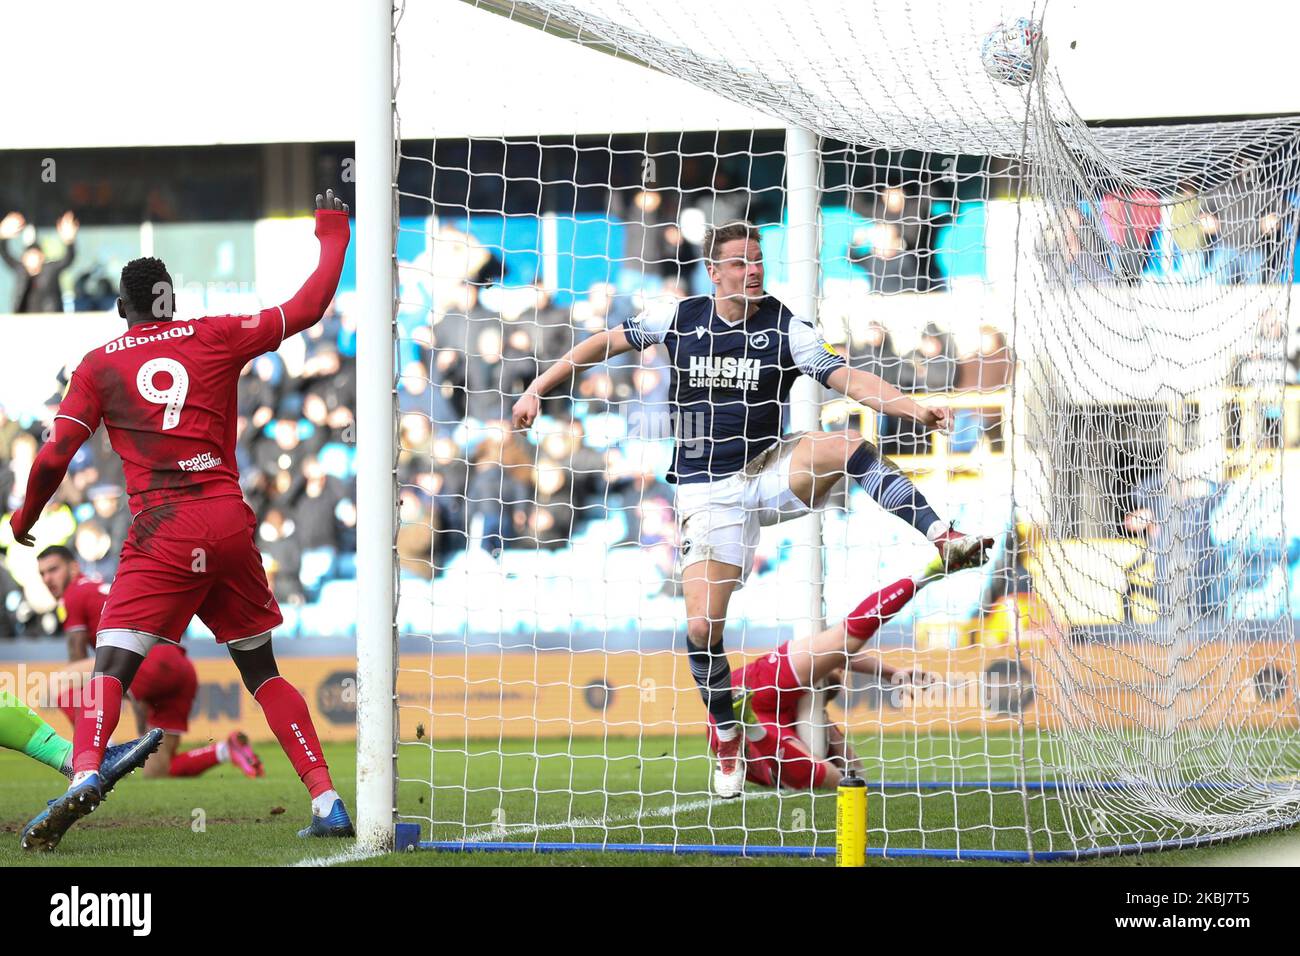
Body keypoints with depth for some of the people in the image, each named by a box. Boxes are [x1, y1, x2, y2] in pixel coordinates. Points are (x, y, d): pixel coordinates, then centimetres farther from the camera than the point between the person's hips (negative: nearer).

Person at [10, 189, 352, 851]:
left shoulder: (99, 365, 7)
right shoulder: (215, 338, 10)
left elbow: (53, 457, 3)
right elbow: (308, 308, 14)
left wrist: (25, 519, 20)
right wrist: (333, 233, 29)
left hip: (160, 534, -3)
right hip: (230, 523, 3)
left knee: (111, 668, -8)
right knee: (262, 672, 14)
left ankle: (85, 772, -36)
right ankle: (327, 802, 9)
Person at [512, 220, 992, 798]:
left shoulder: (785, 329, -6)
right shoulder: (681, 318, -1)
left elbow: (847, 378, -17)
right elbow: (608, 342, 11)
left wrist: (913, 408, -33)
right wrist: (538, 388, 7)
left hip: (771, 473, 0)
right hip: (708, 489, 0)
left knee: (847, 446, -31)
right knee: (703, 628, -13)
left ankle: (943, 539, -31)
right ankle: (726, 736, 11)